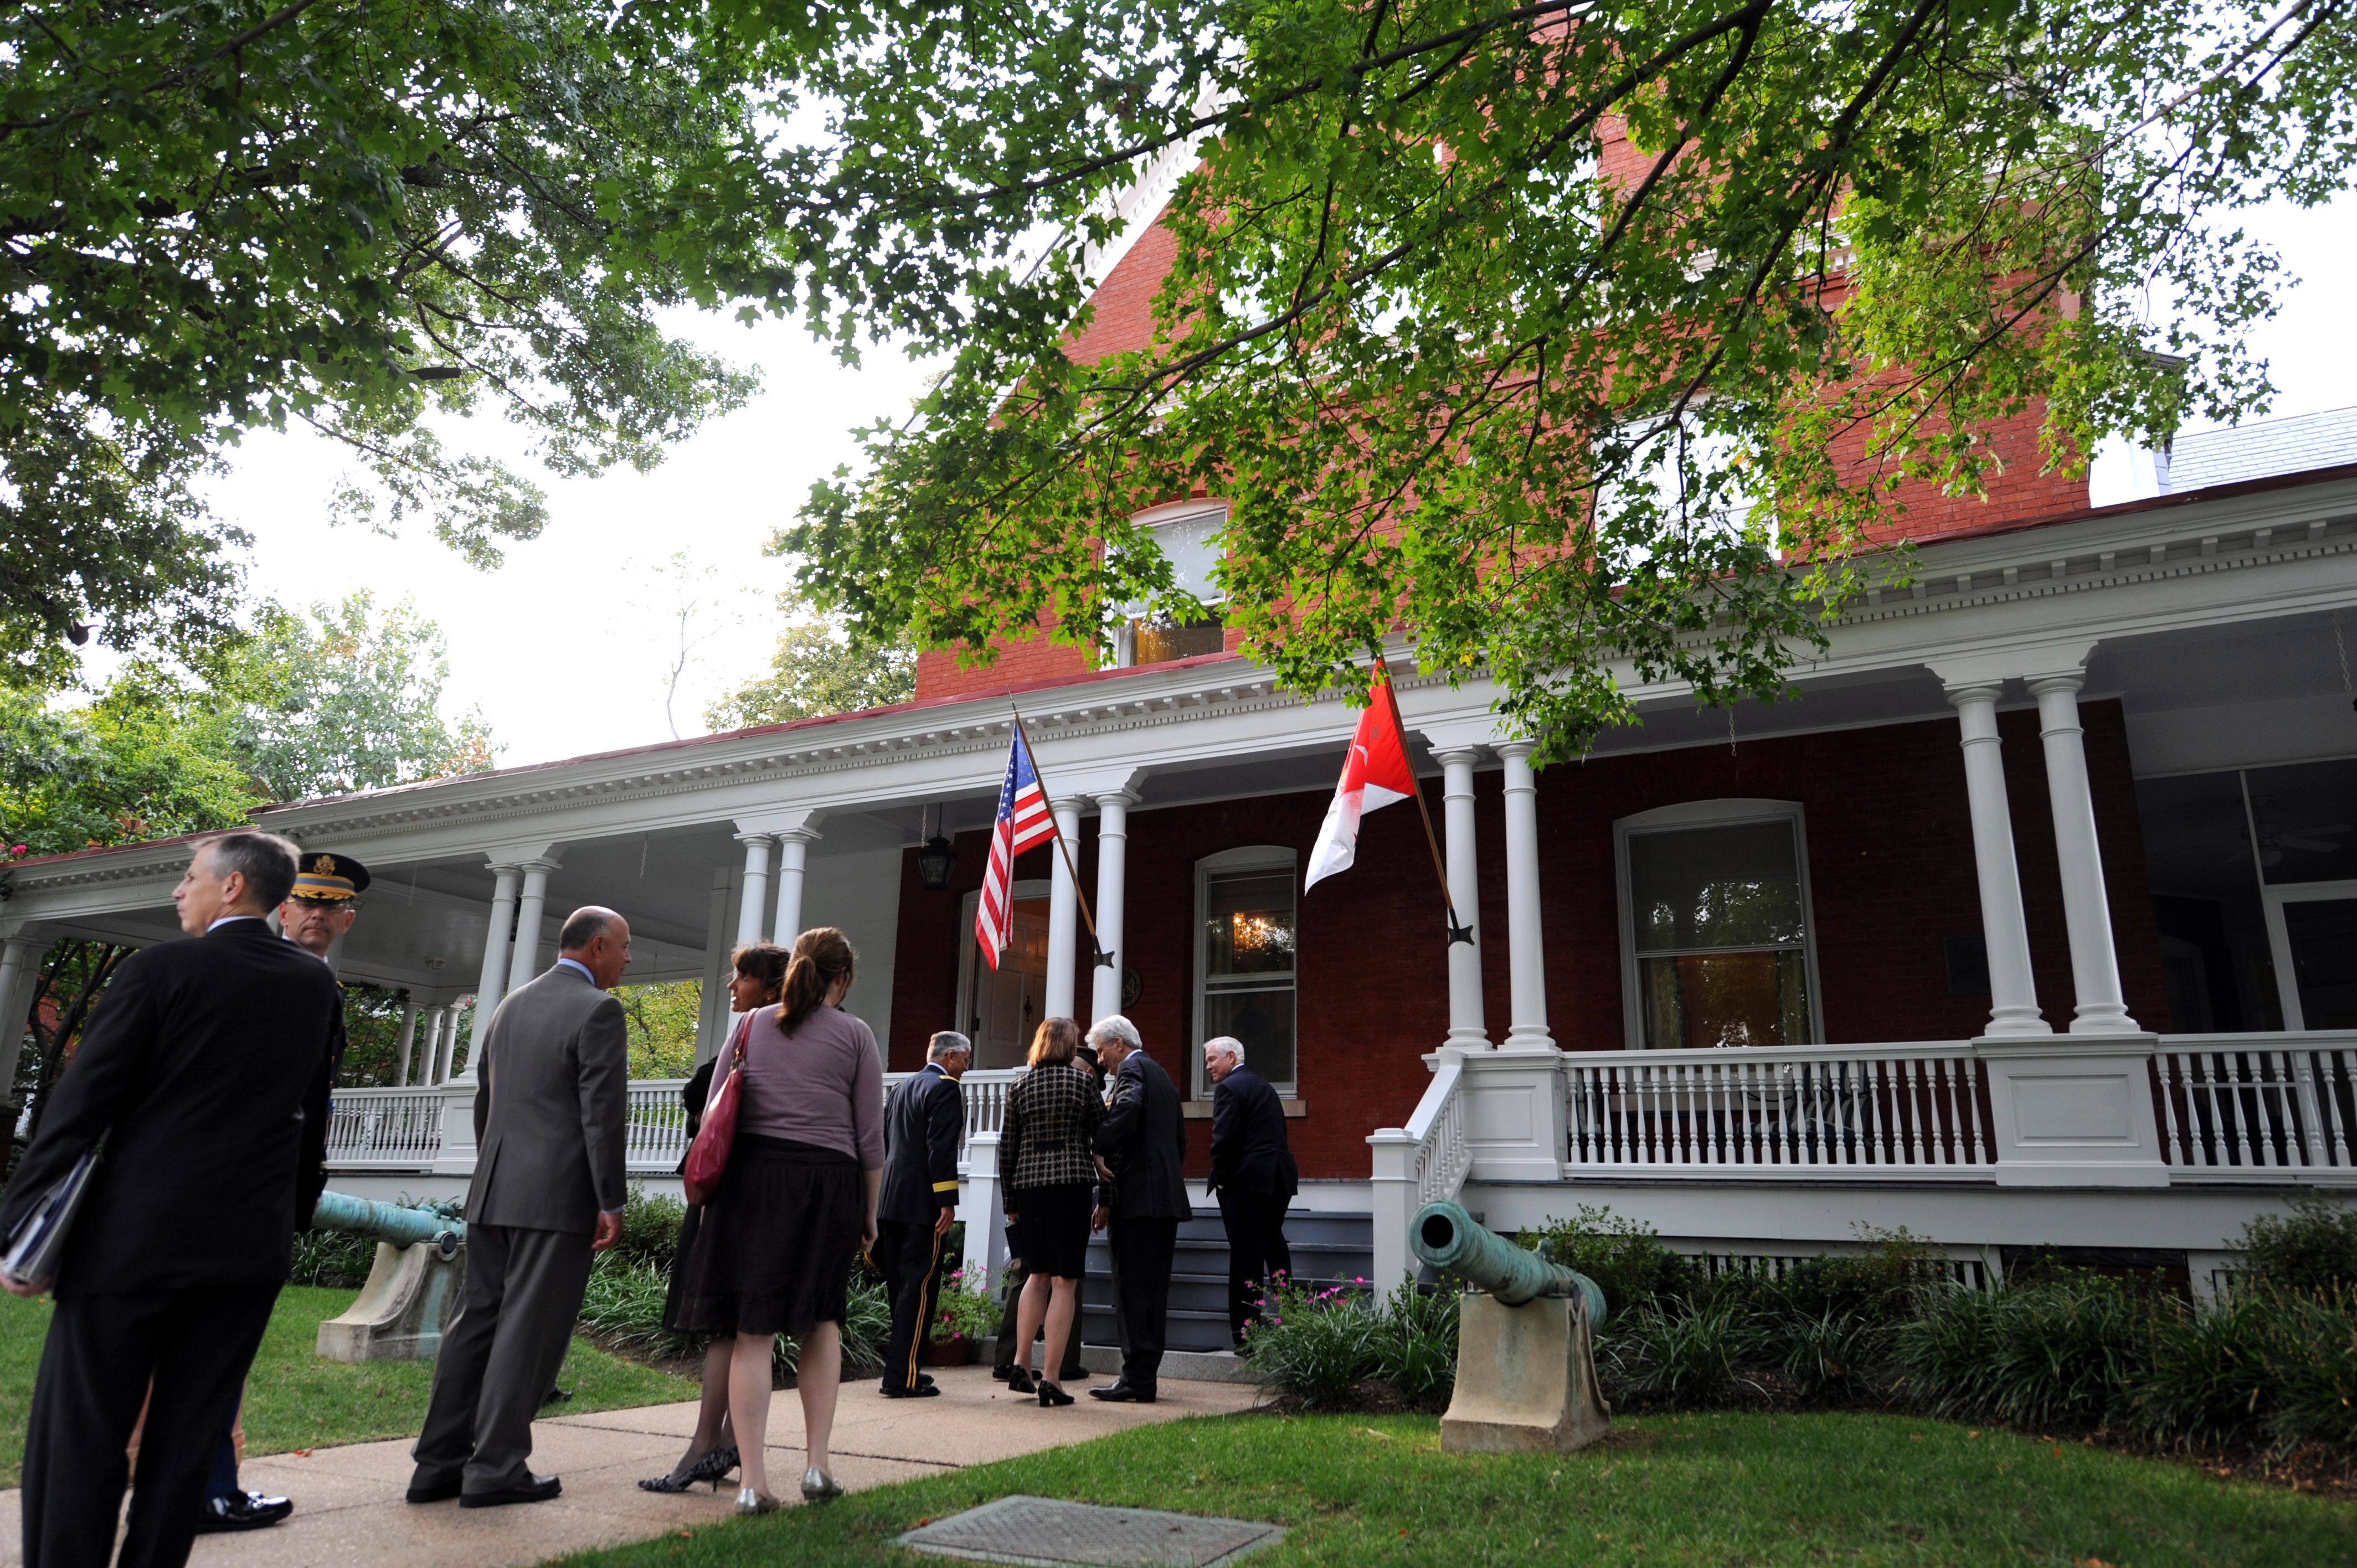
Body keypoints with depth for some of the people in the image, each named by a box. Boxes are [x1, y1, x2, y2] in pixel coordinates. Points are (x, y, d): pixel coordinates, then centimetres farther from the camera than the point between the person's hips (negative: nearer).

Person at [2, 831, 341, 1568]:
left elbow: (79, 1110, -9)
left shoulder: (159, 969, -9)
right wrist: (293, 1216, 21)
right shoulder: (317, 985, 6)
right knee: (186, 1443, 13)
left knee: (77, 1439, 6)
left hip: (135, 1238, -4)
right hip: (252, 1249, 5)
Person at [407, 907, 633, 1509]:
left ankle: (439, 1462, 17)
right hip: (559, 1196, -8)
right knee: (529, 1331, -1)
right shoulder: (599, 1011, -10)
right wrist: (612, 1202, -11)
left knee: (477, 1320, 12)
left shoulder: (512, 1005, 15)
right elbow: (602, 1115, -15)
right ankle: (496, 1469, 4)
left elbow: (484, 1102, 20)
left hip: (493, 1192, 8)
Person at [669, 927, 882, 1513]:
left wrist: (714, 1185, 18)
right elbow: (871, 1136, 0)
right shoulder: (855, 1035, 1)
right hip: (828, 1181, -1)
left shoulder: (753, 1025, 9)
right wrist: (869, 1214, 9)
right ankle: (816, 1464, 14)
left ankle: (753, 1482, 2)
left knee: (753, 1332, 3)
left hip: (753, 1177, 1)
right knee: (822, 1319, 17)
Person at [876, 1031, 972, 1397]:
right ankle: (902, 1378, -5)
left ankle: (899, 1367, 19)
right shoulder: (944, 1088, -9)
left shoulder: (901, 1087, 18)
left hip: (889, 1202, 9)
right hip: (922, 1203, -9)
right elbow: (941, 1147, -18)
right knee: (919, 1288, -5)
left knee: (899, 1286, 14)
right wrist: (947, 1202, -18)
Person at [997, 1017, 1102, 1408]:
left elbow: (1007, 1148, 8)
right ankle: (1051, 1379, 0)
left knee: (1039, 1275, 20)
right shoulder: (1082, 1079, -1)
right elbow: (1102, 1136, 2)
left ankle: (1020, 1365, 16)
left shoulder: (1020, 1086, 7)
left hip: (1029, 1185, 4)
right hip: (1070, 1185, -4)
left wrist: (1010, 1202, 15)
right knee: (1065, 1282, 1)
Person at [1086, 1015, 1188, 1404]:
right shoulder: (1162, 1076, 22)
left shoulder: (1132, 1070, -6)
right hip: (1168, 1196, 9)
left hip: (1138, 1196, -9)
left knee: (1133, 1289, -6)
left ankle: (1137, 1380, -4)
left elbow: (1127, 1110, -29)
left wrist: (1098, 1150, -21)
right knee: (1154, 1290, 11)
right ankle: (1147, 1373, 15)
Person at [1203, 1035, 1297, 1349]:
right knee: (1274, 1243, 18)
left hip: (1247, 1180, -9)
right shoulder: (1265, 1086, 19)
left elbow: (1224, 1141, -17)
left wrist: (1220, 1179, -6)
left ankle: (1245, 1331, -3)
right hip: (1279, 1178, 9)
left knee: (1246, 1255, -5)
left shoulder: (1229, 1088, -8)